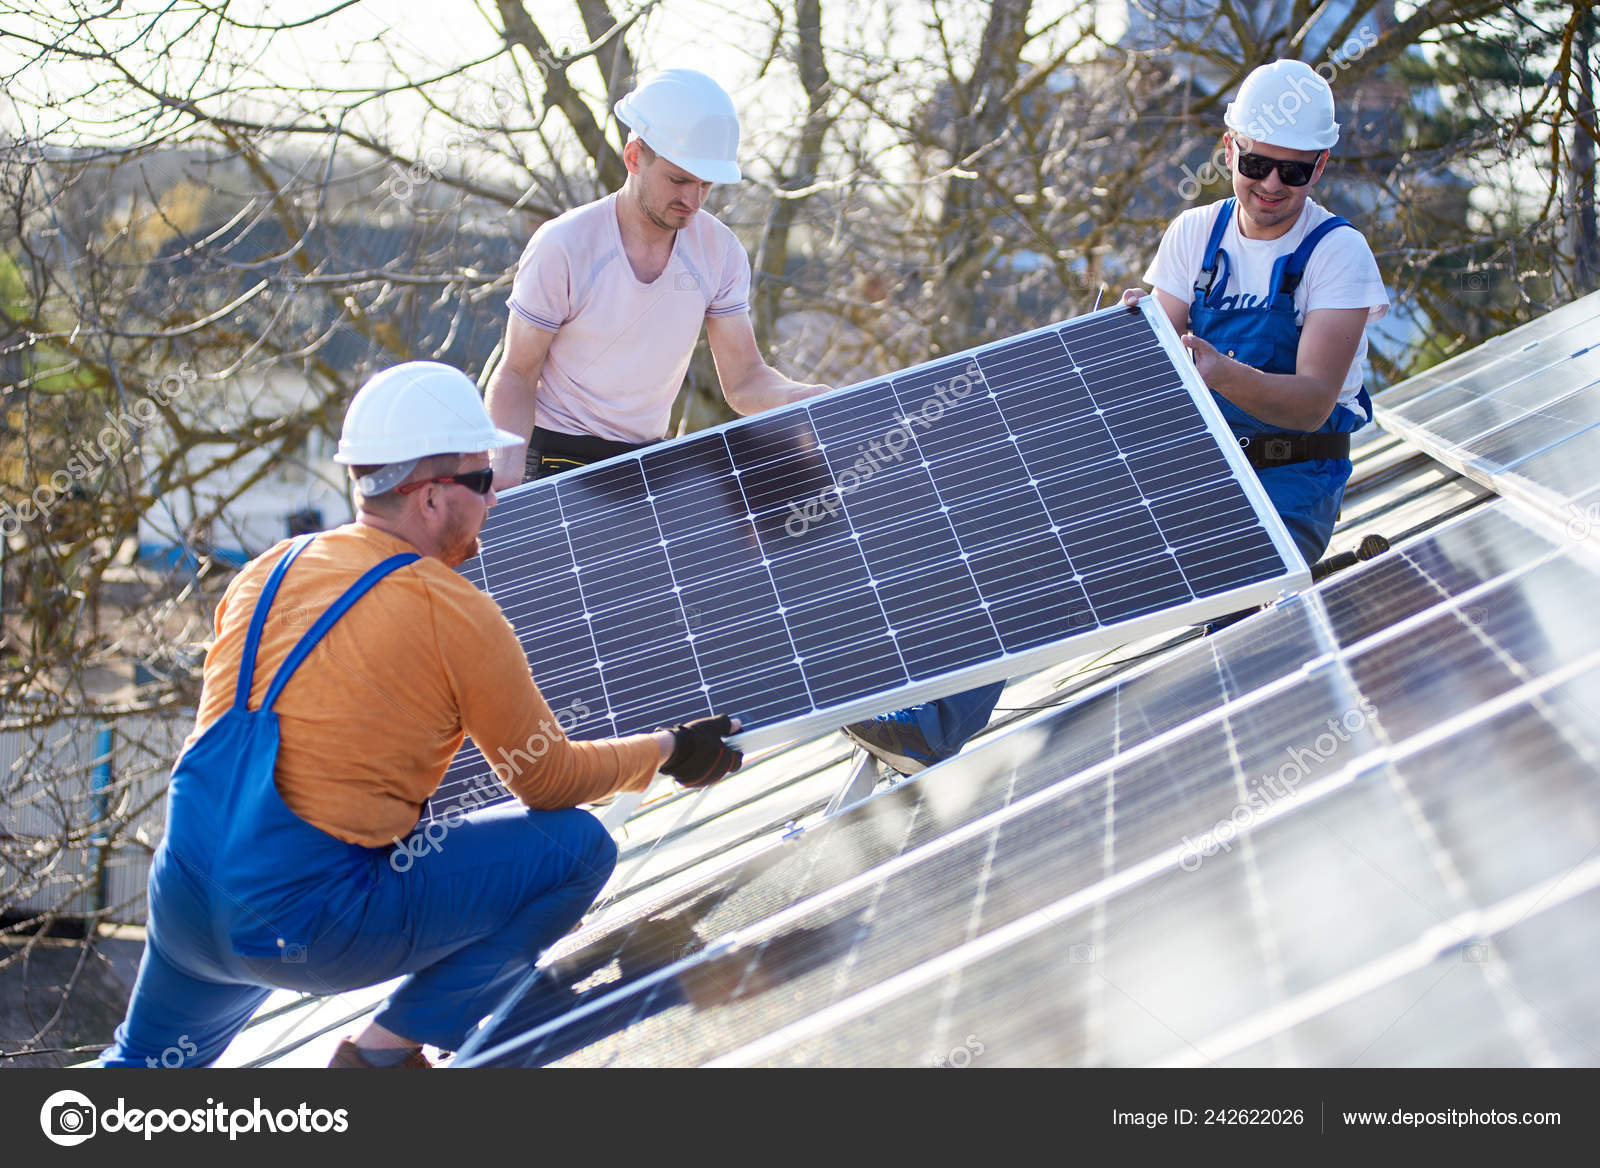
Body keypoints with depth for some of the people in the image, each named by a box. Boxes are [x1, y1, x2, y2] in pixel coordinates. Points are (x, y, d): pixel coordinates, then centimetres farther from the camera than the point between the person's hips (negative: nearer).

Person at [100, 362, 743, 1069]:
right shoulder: (456, 614, -11)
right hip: (305, 927, -7)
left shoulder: (265, 571, 7)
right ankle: (388, 1049, 5)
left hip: (182, 903, 8)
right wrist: (669, 752, 15)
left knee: (149, 1059, 39)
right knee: (579, 847, 0)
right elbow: (550, 780, -1)